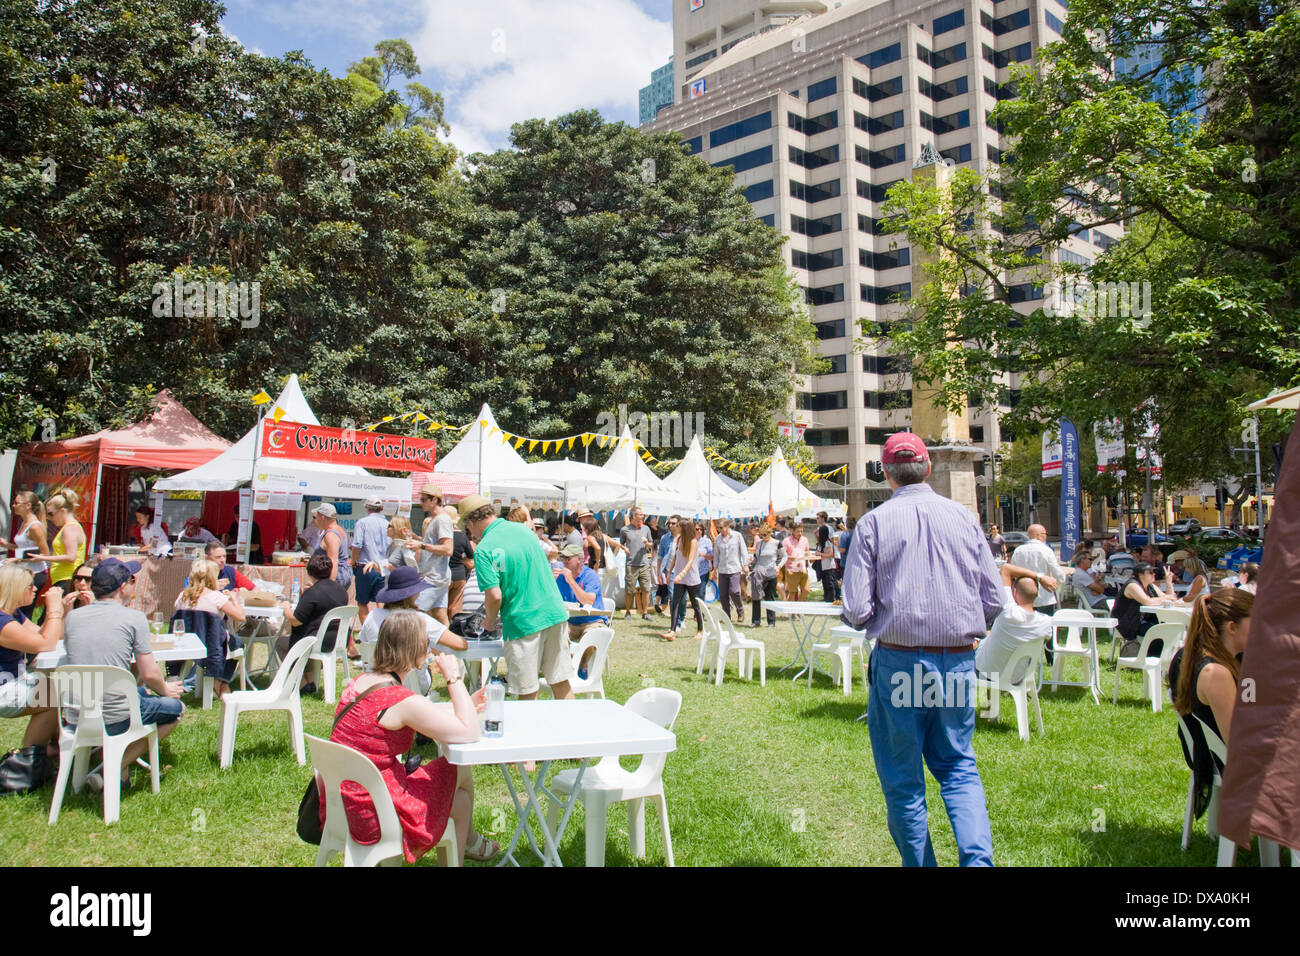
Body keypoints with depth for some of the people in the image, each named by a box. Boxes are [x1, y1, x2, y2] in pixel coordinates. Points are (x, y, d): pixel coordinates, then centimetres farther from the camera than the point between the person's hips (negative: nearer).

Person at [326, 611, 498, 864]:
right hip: (373, 819, -8)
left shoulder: (361, 682, 2)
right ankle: (469, 842, 39)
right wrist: (454, 678, -15)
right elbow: (469, 732, -22)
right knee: (460, 771, 12)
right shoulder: (401, 699, -26)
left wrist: (462, 706, 17)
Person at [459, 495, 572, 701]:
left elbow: (495, 596, -17)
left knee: (527, 693, 5)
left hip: (523, 623, -6)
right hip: (554, 613, 6)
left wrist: (490, 621, 3)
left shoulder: (484, 549, -11)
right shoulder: (523, 529, 9)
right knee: (561, 682, 13)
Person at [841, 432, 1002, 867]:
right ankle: (977, 855, 1)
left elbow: (856, 611, -11)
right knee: (958, 763, 18)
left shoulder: (874, 523, -7)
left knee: (902, 776, 12)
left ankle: (919, 862, 20)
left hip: (899, 660, -3)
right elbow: (994, 601, 4)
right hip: (958, 660, 3)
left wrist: (868, 617, 13)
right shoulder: (964, 518, 1)